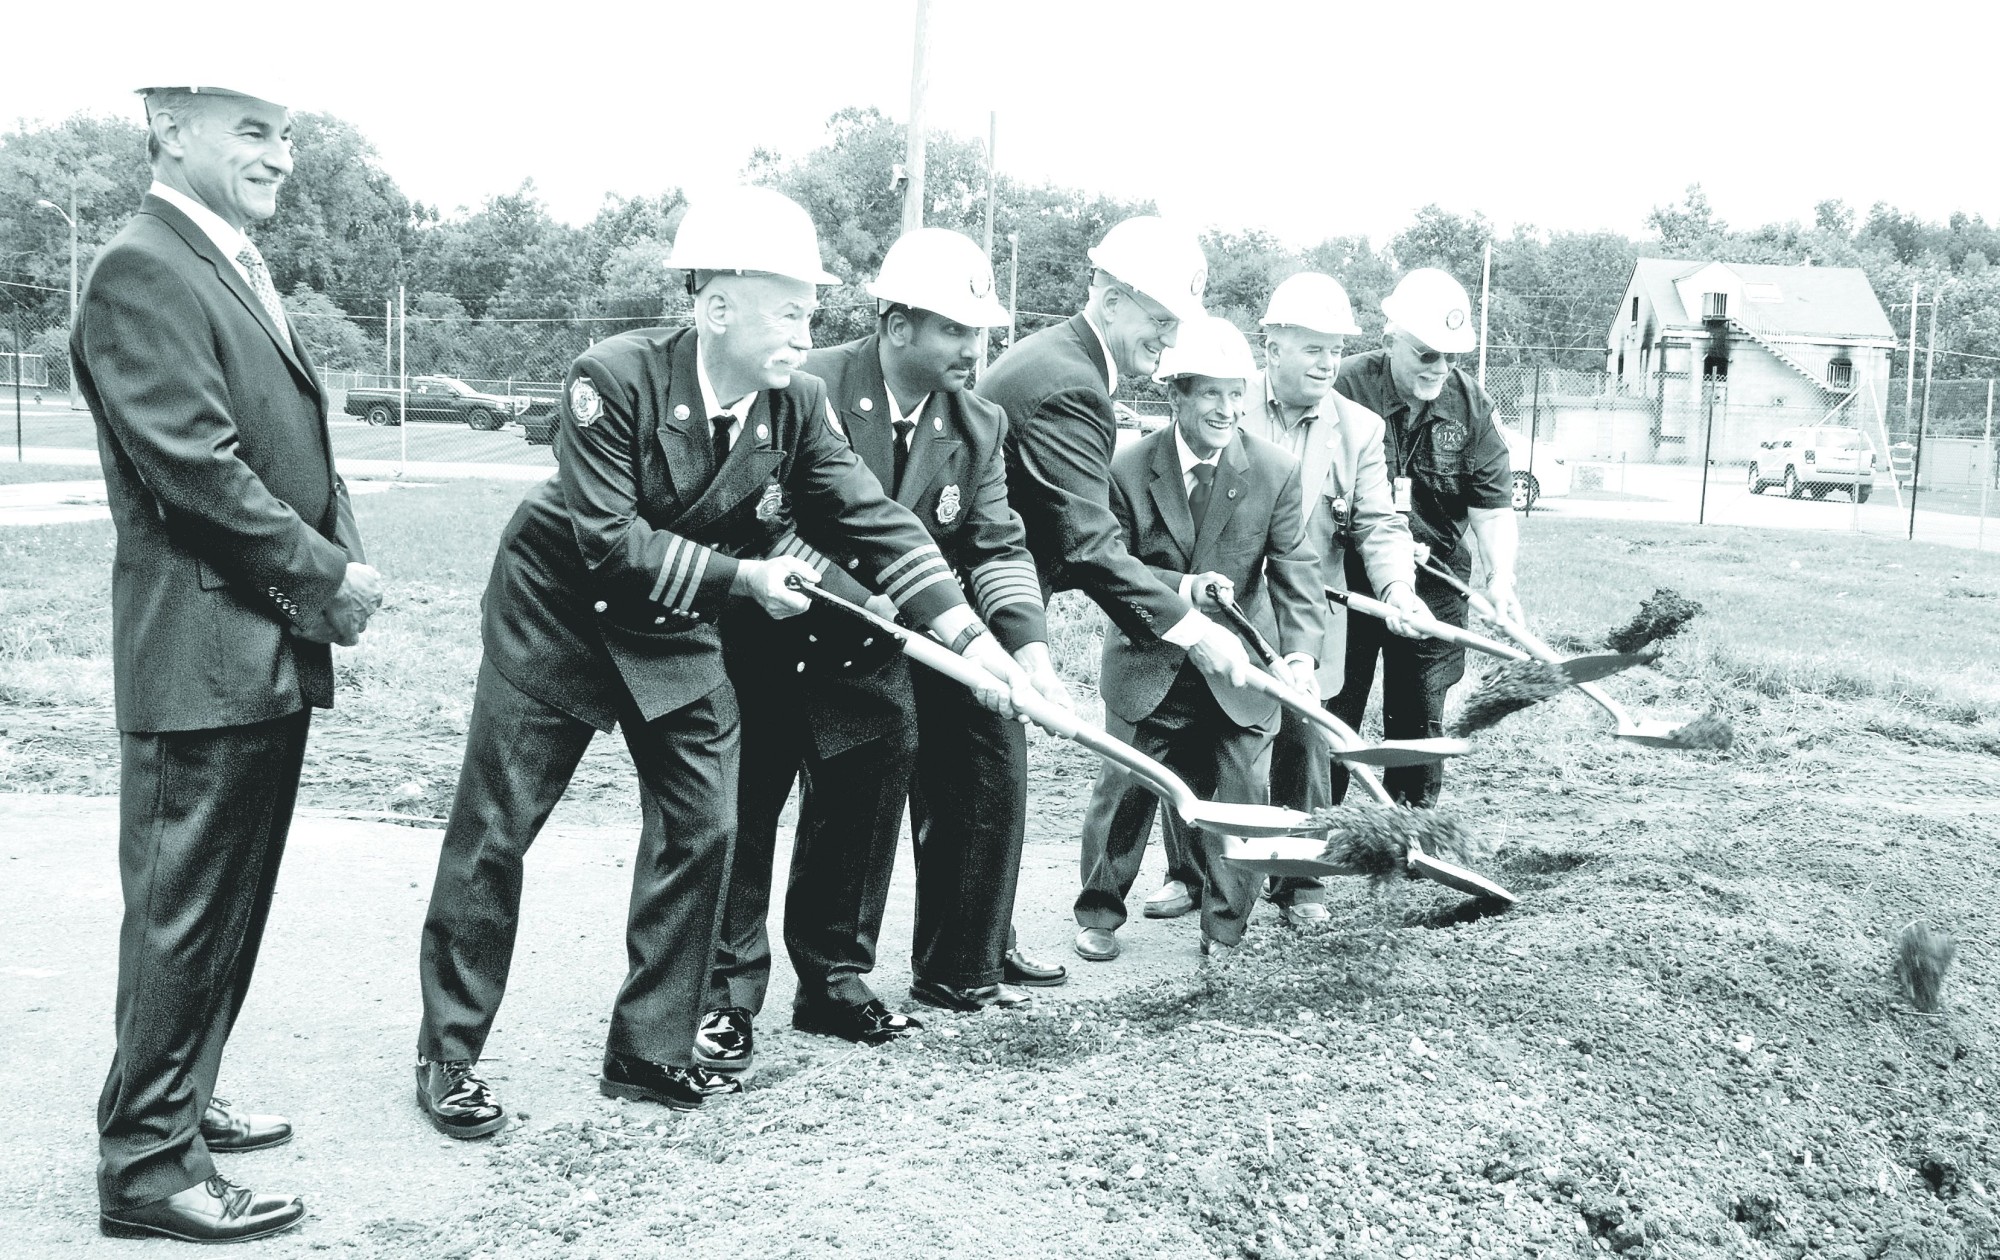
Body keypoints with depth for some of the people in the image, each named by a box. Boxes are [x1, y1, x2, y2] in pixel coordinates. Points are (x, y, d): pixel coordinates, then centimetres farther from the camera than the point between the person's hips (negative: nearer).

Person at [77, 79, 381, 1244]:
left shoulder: (243, 273, 17)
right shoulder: (143, 271, -13)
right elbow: (195, 462, -20)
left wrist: (343, 562, 3)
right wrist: (326, 576, -14)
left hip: (275, 654, 9)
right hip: (205, 655, -9)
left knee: (230, 907, 18)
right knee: (185, 913, -1)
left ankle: (177, 1103, 32)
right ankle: (148, 1164, 10)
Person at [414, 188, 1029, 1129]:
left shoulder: (797, 406, -11)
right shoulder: (615, 377, -25)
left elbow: (874, 521, -13)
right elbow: (609, 539, -27)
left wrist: (970, 635, -20)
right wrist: (742, 575, -25)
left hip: (675, 635, 5)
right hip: (558, 617, -4)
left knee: (701, 830, -1)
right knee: (491, 835, 1)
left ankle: (650, 1052, 14)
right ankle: (447, 1056, 15)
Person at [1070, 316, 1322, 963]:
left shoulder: (1276, 470, -9)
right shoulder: (1129, 468, -11)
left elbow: (1295, 568, -13)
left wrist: (1302, 651, -29)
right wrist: (1182, 589, -26)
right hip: (1148, 665, 0)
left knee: (1237, 800, 4)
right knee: (1124, 791, 9)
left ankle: (1225, 931, 22)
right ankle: (1099, 915, 30)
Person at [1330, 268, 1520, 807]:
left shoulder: (1469, 403, -1)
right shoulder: (1350, 386, -13)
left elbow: (1493, 504, -4)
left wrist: (1501, 575, -21)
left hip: (1435, 584, 3)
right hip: (1351, 578, -3)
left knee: (1421, 718, 9)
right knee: (1332, 717, 3)